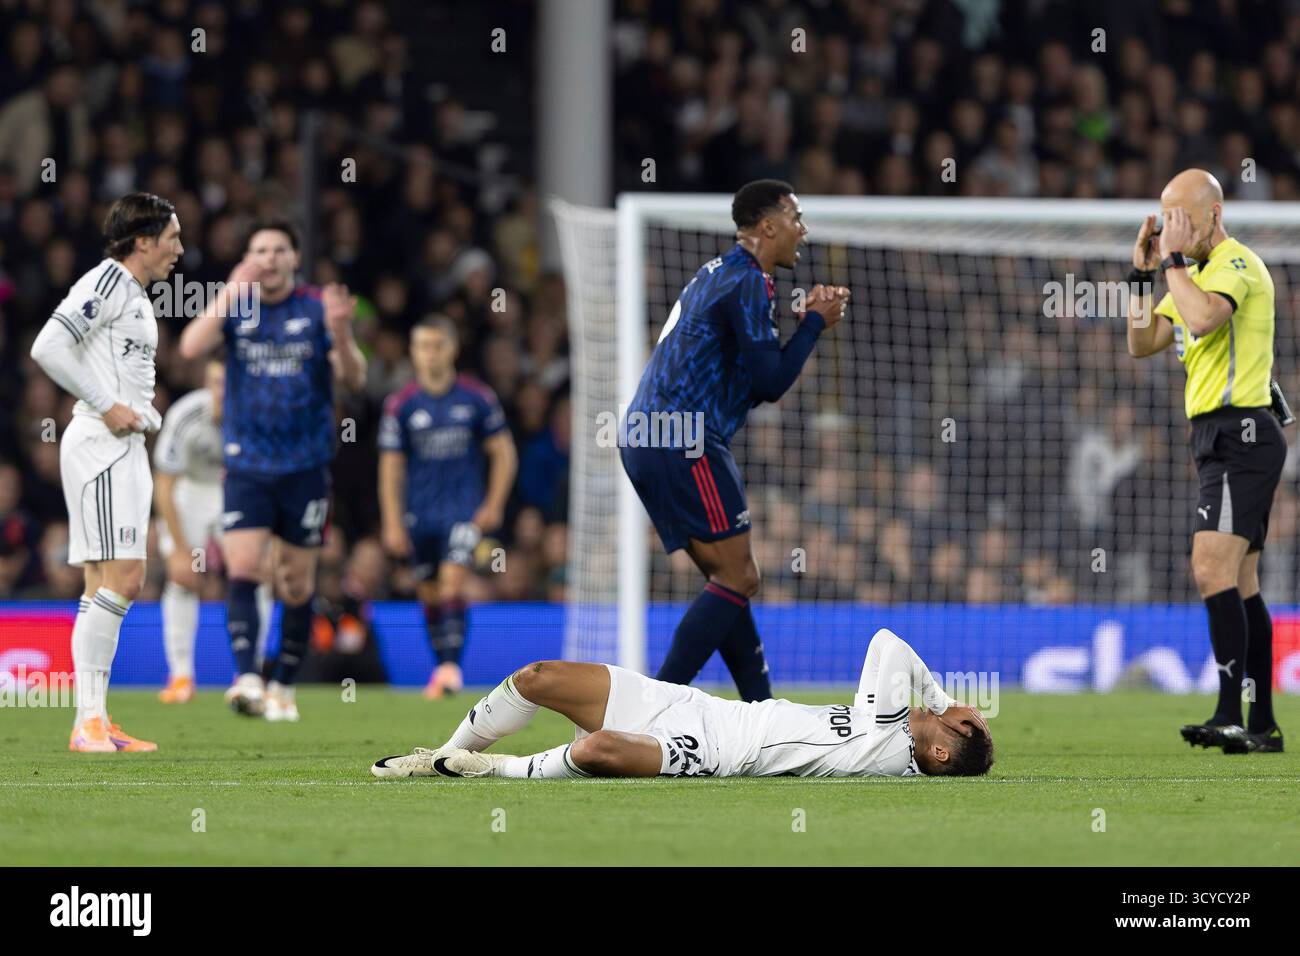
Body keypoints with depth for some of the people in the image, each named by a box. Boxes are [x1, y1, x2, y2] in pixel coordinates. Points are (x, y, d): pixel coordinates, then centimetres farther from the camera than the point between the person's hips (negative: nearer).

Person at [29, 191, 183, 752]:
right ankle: (88, 722, -15)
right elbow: (47, 348, -21)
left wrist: (147, 415, 12)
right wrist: (108, 407, -18)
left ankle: (95, 723, 9)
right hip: (100, 446, -10)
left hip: (125, 447, 10)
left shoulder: (136, 295, 20)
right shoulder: (107, 281, -10)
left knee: (116, 585, 8)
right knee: (119, 579, -14)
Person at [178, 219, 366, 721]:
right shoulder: (234, 303, 1)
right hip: (247, 466, 0)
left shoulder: (317, 308, 0)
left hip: (306, 466, 0)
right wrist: (232, 291, -23)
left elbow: (354, 378, -5)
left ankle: (284, 687, 17)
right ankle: (246, 677, -24)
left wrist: (341, 333, -25)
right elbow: (191, 346, -16)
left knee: (297, 584, 5)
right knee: (242, 571, -16)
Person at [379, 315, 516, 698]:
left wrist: (493, 506, -2)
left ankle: (451, 666, -21)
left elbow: (503, 454, 6)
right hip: (420, 516, 2)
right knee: (430, 594, 7)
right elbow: (391, 468, 3)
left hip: (464, 508, -2)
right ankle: (441, 667, 20)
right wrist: (393, 524, -1)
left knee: (452, 583, -18)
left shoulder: (477, 398, -1)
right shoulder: (400, 405, 0)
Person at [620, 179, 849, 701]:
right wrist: (814, 323, -1)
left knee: (728, 578, 12)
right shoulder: (748, 282, -10)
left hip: (644, 440, 10)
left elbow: (752, 370, 23)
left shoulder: (718, 273, 21)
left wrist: (808, 321, 15)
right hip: (683, 443, -10)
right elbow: (770, 382, -14)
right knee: (738, 578, -7)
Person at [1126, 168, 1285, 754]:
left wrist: (1174, 257, -19)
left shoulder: (1236, 264, -10)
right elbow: (1142, 343, 18)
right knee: (1240, 584, 9)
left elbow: (1203, 317, -30)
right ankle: (1262, 727, 11)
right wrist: (1143, 271, 10)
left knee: (1213, 568, -20)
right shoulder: (1195, 273, 20)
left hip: (1241, 434, -10)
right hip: (1218, 437, 10)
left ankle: (1230, 715, -26)